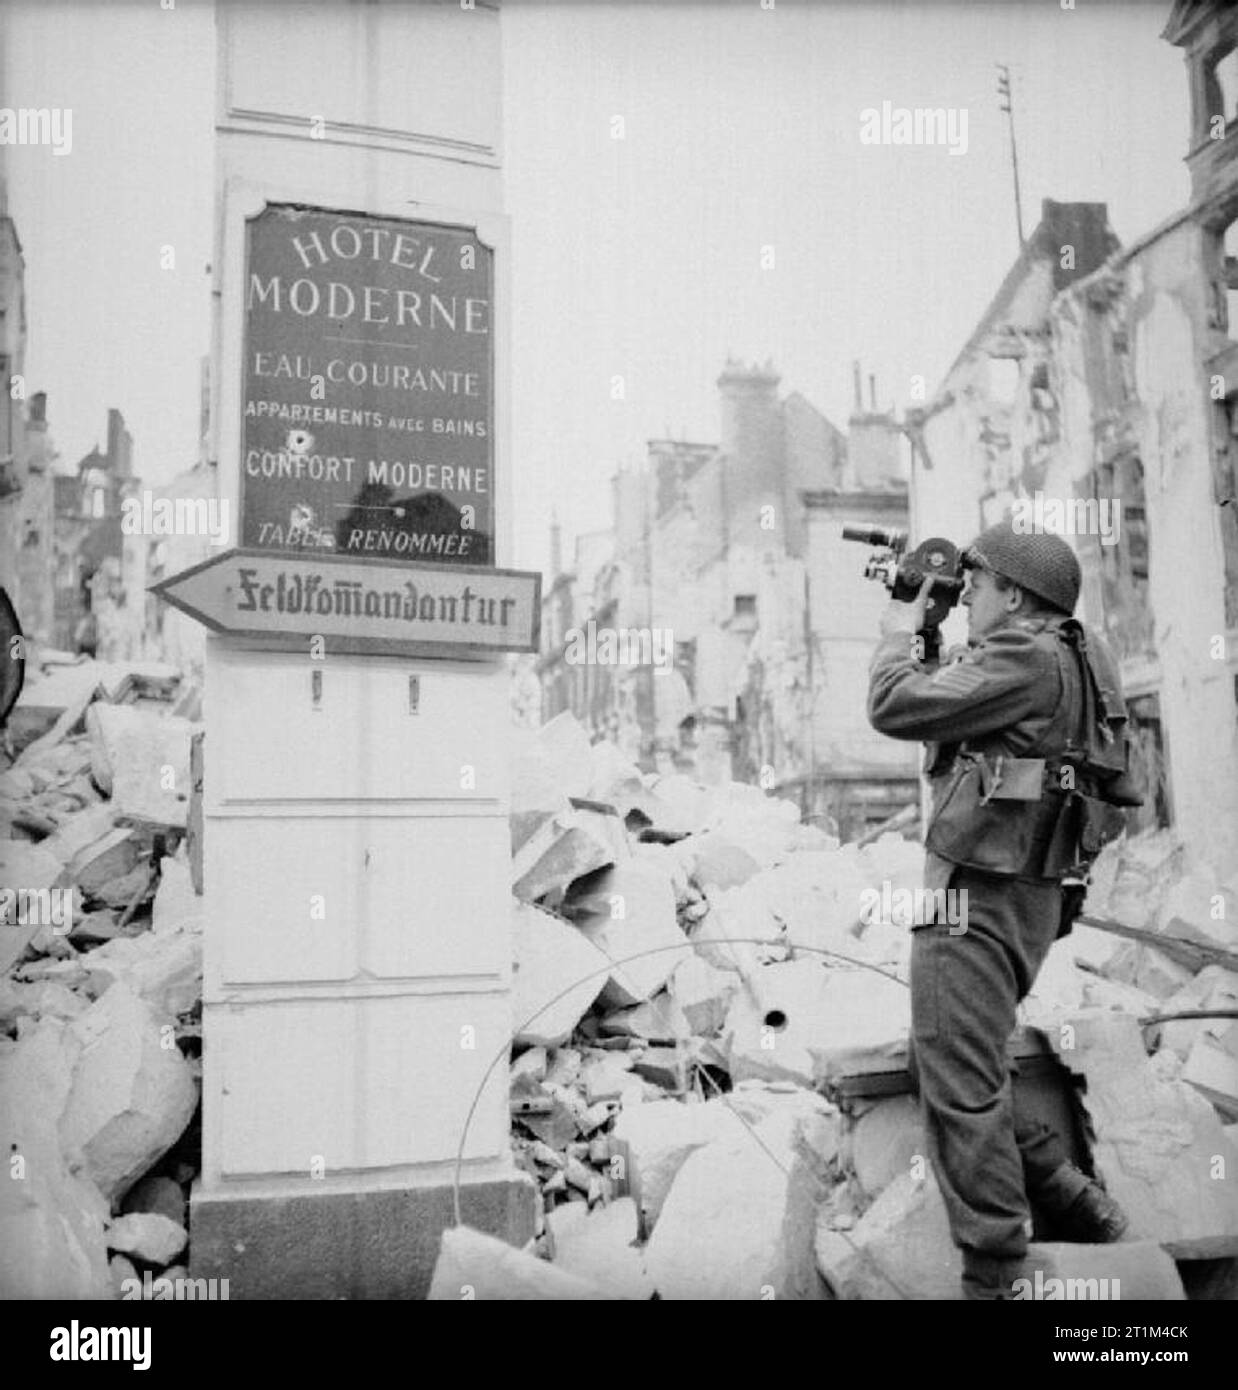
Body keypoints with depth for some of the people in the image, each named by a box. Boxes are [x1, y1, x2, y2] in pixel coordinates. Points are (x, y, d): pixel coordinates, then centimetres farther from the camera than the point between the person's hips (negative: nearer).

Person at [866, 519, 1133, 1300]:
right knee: (974, 1073, 21)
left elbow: (895, 708, -18)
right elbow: (949, 708, 23)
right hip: (1025, 893, 10)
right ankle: (1075, 1206, 30)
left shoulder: (1028, 657, -15)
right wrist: (927, 640, 13)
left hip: (981, 893, -10)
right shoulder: (1069, 654, 15)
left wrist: (901, 630, -3)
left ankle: (995, 1277, 1)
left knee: (960, 1086, -5)